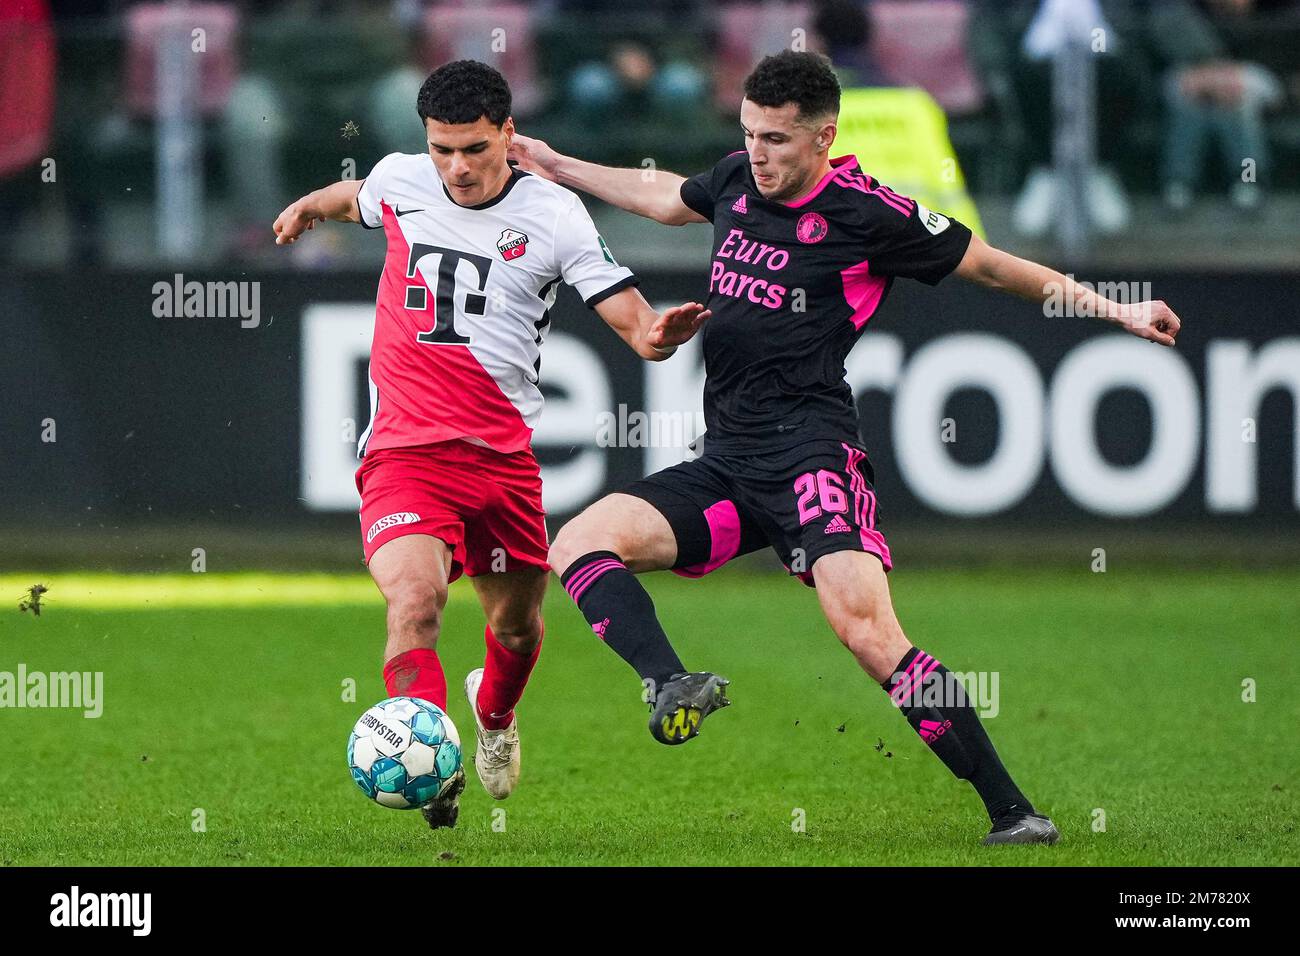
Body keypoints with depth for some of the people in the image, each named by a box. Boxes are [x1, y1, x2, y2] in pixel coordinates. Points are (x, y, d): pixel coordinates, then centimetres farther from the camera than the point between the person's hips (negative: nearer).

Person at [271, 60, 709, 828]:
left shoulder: (553, 216, -5)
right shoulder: (401, 180, 1)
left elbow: (635, 322, -9)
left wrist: (658, 334, -31)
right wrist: (311, 206, 43)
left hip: (504, 454, 1)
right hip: (405, 450, -1)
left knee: (519, 626, 16)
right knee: (415, 599, -27)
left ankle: (494, 714, 50)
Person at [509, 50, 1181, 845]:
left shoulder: (865, 213, -7)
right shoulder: (738, 183, 11)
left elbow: (988, 265, 5)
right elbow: (668, 199, 35)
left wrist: (1116, 311, 3)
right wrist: (560, 169, 44)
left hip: (809, 454, -7)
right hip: (724, 465, 7)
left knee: (868, 632, -25)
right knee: (579, 544, -13)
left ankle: (1013, 812, -21)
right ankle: (673, 690, -35)